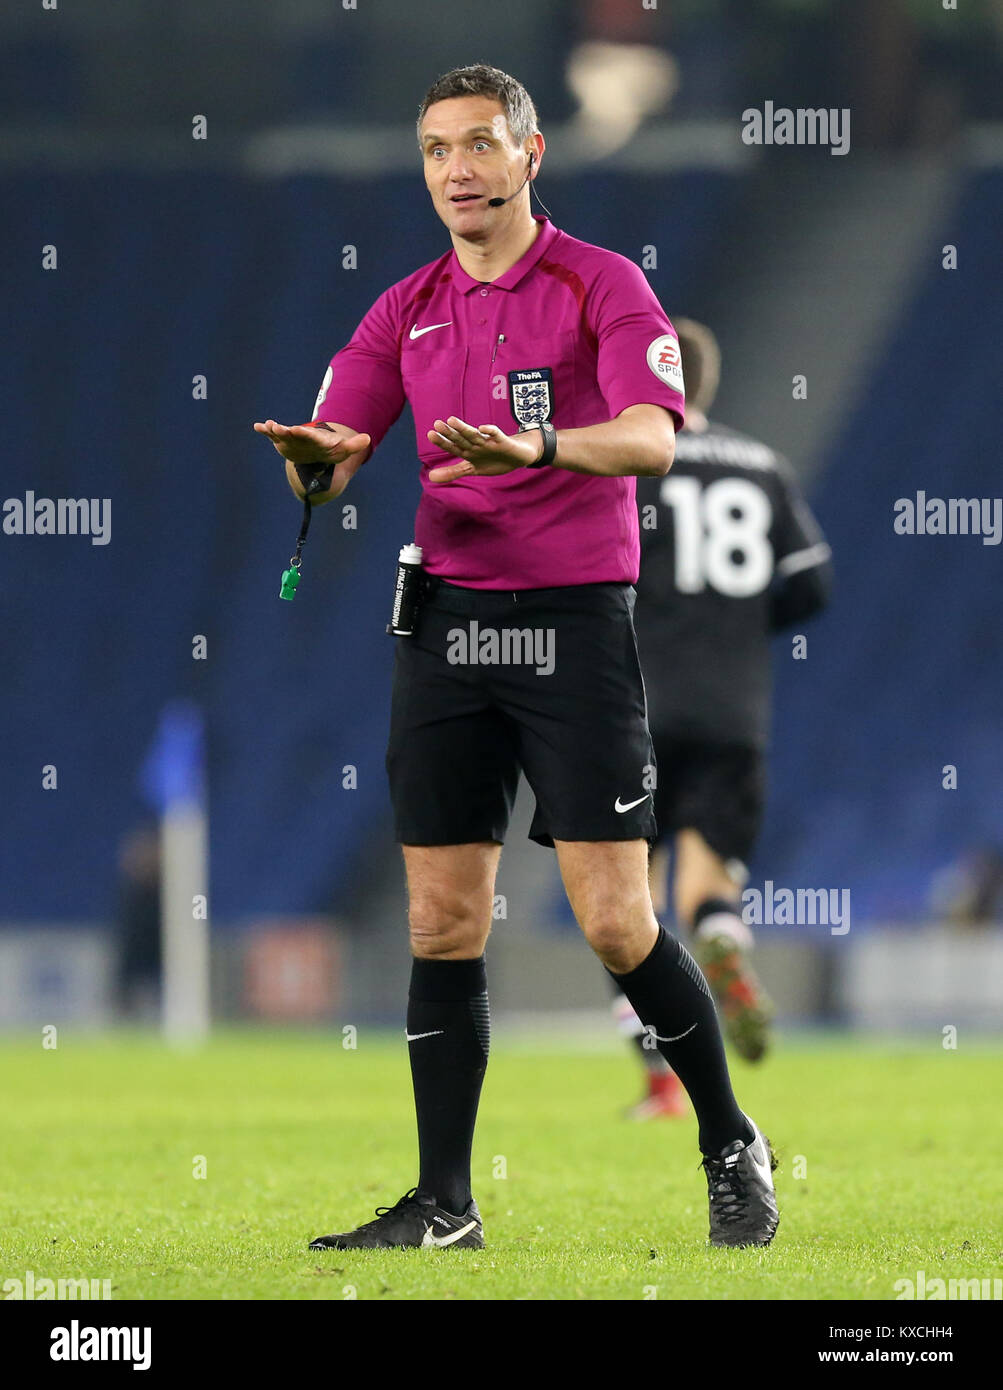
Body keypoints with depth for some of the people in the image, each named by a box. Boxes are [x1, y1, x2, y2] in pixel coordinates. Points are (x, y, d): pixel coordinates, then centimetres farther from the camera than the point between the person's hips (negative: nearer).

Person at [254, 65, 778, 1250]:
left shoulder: (601, 285, -3)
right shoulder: (407, 311, 12)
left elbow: (652, 439, -17)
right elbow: (329, 462, 7)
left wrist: (536, 447, -36)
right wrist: (314, 459, -18)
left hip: (576, 618, -5)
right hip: (447, 619, 5)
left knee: (616, 924, -9)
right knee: (442, 925, 2)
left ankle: (732, 1150, 10)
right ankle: (444, 1205, 6)